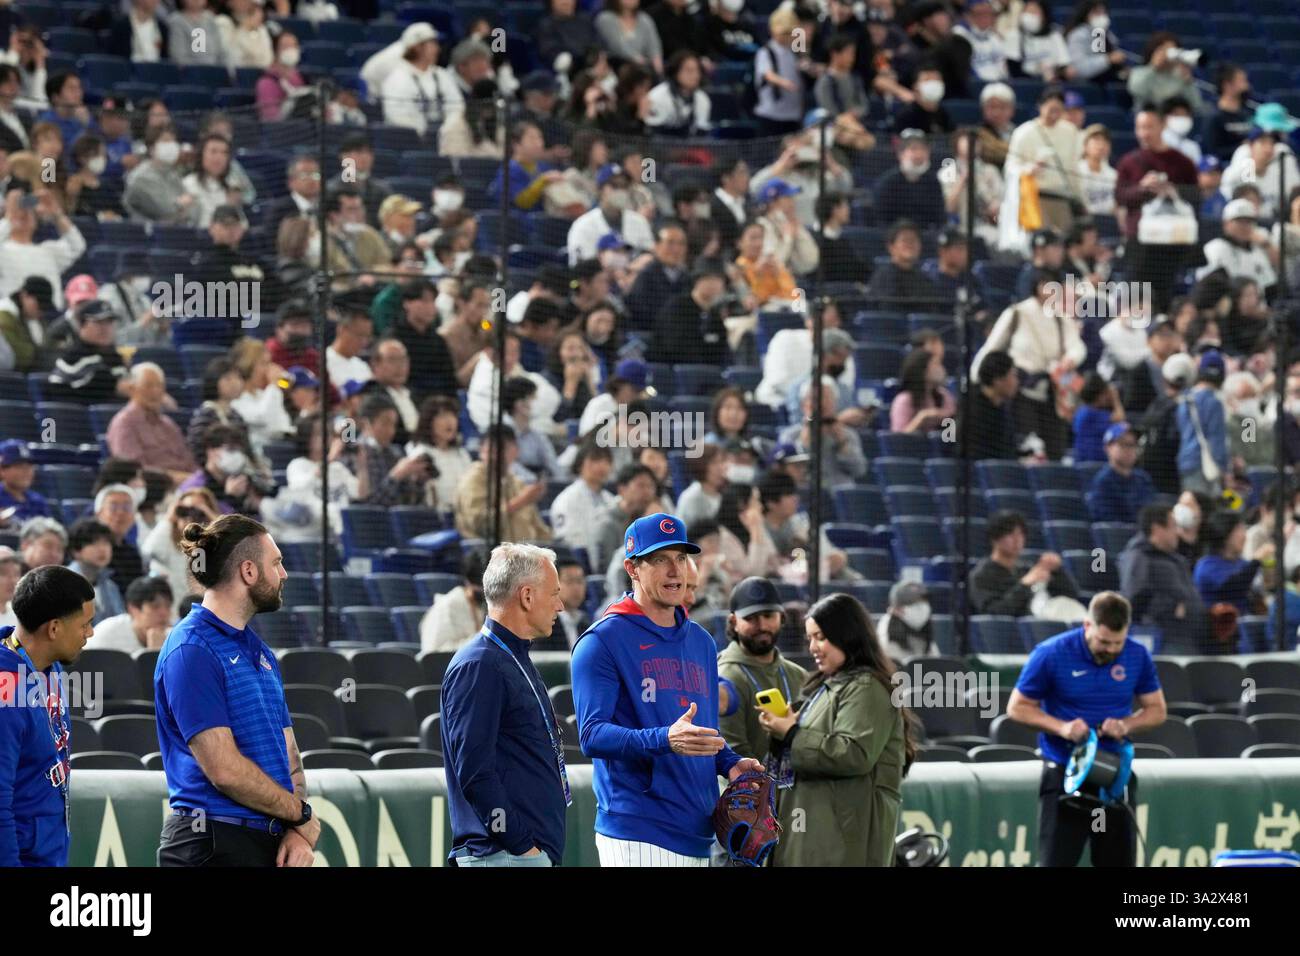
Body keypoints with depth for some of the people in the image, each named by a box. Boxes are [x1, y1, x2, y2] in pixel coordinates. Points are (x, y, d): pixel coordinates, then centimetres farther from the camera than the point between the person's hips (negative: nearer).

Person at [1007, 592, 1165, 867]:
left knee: (1119, 862, 5)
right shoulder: (1051, 654, -12)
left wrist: (1127, 724, -14)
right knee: (1056, 862, -6)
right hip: (1064, 772, -3)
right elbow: (1017, 707, -3)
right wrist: (1061, 727, -20)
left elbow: (1156, 710, 8)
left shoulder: (1137, 656, -2)